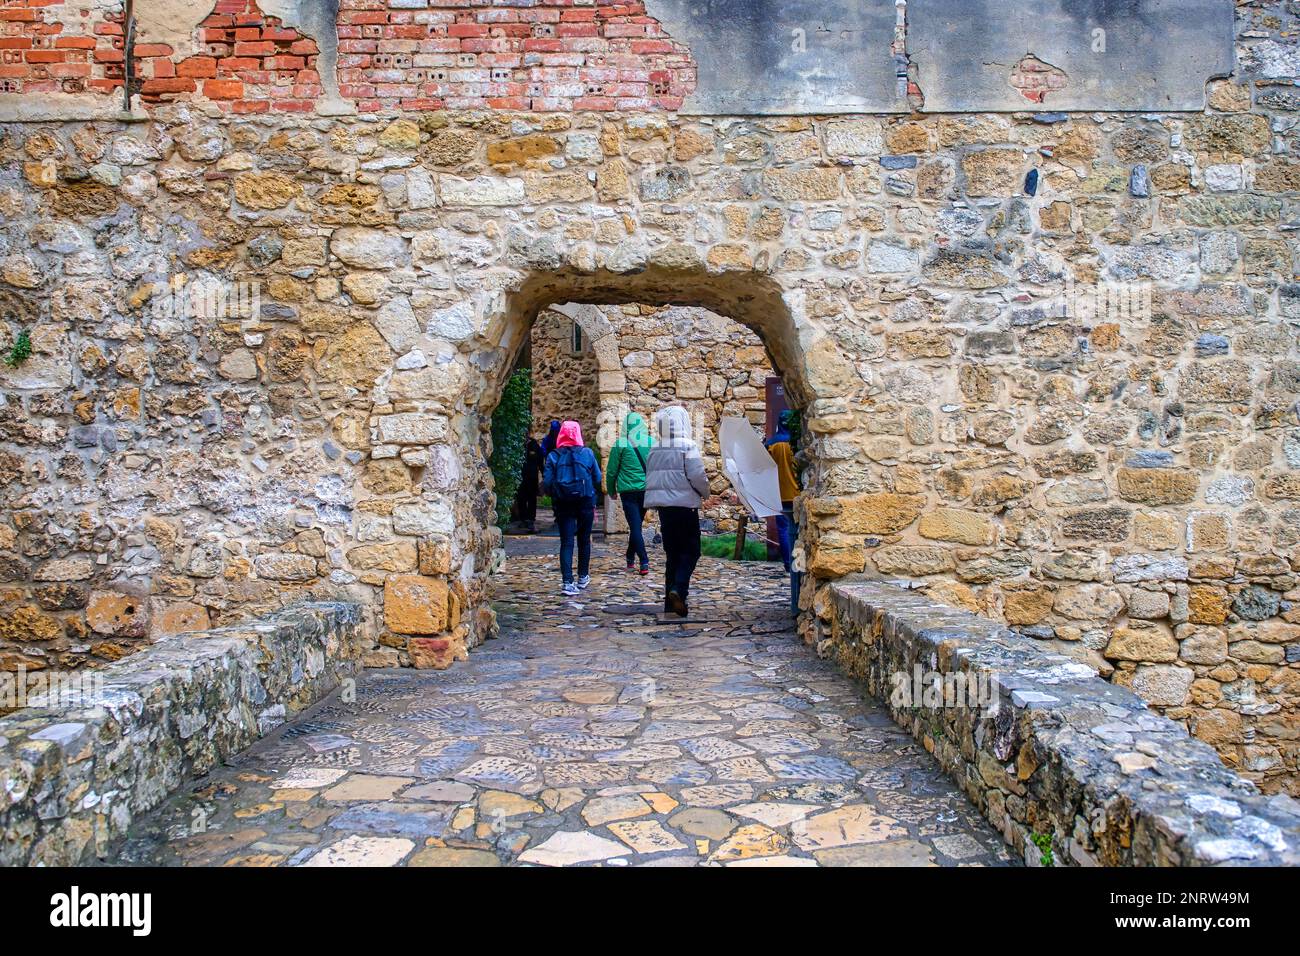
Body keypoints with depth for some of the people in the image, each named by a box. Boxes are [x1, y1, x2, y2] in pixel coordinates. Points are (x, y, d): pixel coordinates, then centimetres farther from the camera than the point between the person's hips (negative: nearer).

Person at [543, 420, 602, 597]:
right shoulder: (587, 453, -1)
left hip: (563, 504, 0)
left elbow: (547, 482, -6)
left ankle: (568, 583, -10)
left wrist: (553, 496, 12)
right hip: (586, 502, 0)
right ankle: (583, 578, 27)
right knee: (584, 540, 16)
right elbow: (598, 479, -1)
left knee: (566, 543, 0)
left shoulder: (554, 456, -2)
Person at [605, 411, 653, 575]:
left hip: (628, 491, -3)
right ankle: (630, 558, 30)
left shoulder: (620, 444, -5)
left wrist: (611, 490, 14)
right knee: (637, 525, 17)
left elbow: (611, 470, 0)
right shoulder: (651, 442, 2)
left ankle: (644, 562, -14)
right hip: (647, 490, 3)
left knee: (635, 526, -2)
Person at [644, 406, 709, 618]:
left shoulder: (654, 449, 6)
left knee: (672, 552, 12)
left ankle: (671, 602, 12)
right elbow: (697, 477, -14)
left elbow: (649, 478, 8)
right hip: (684, 504, -6)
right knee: (691, 550, 4)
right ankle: (679, 589, -17)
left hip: (663, 505, 6)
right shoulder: (688, 446, -10)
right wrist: (706, 493, 4)